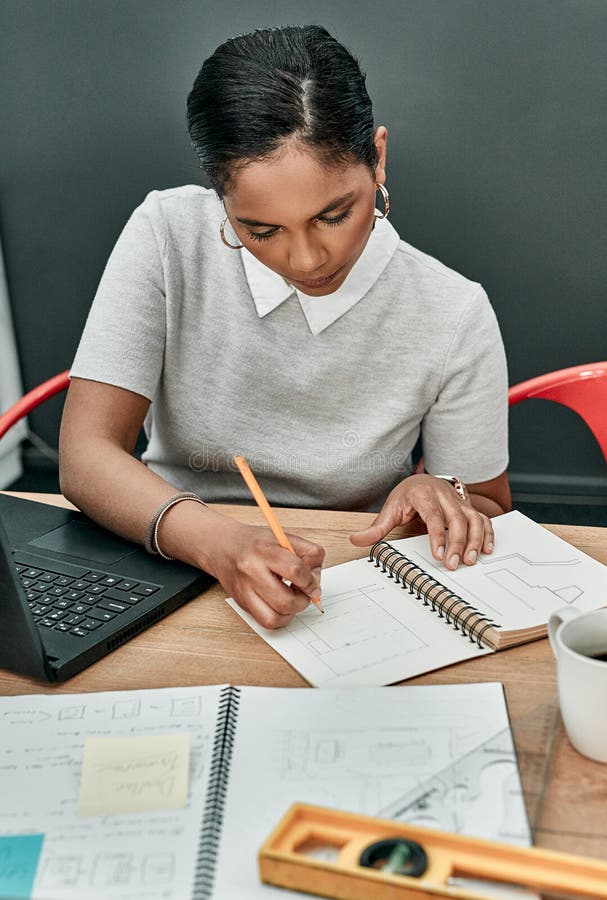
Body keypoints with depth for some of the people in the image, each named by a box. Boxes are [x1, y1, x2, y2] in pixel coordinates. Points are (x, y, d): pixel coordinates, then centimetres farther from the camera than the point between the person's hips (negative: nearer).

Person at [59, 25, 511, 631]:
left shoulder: (453, 317, -11)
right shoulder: (167, 236, -11)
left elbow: (488, 513, 4)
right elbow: (86, 456, -16)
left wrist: (439, 492, -19)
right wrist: (217, 541, -33)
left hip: (343, 604, 1)